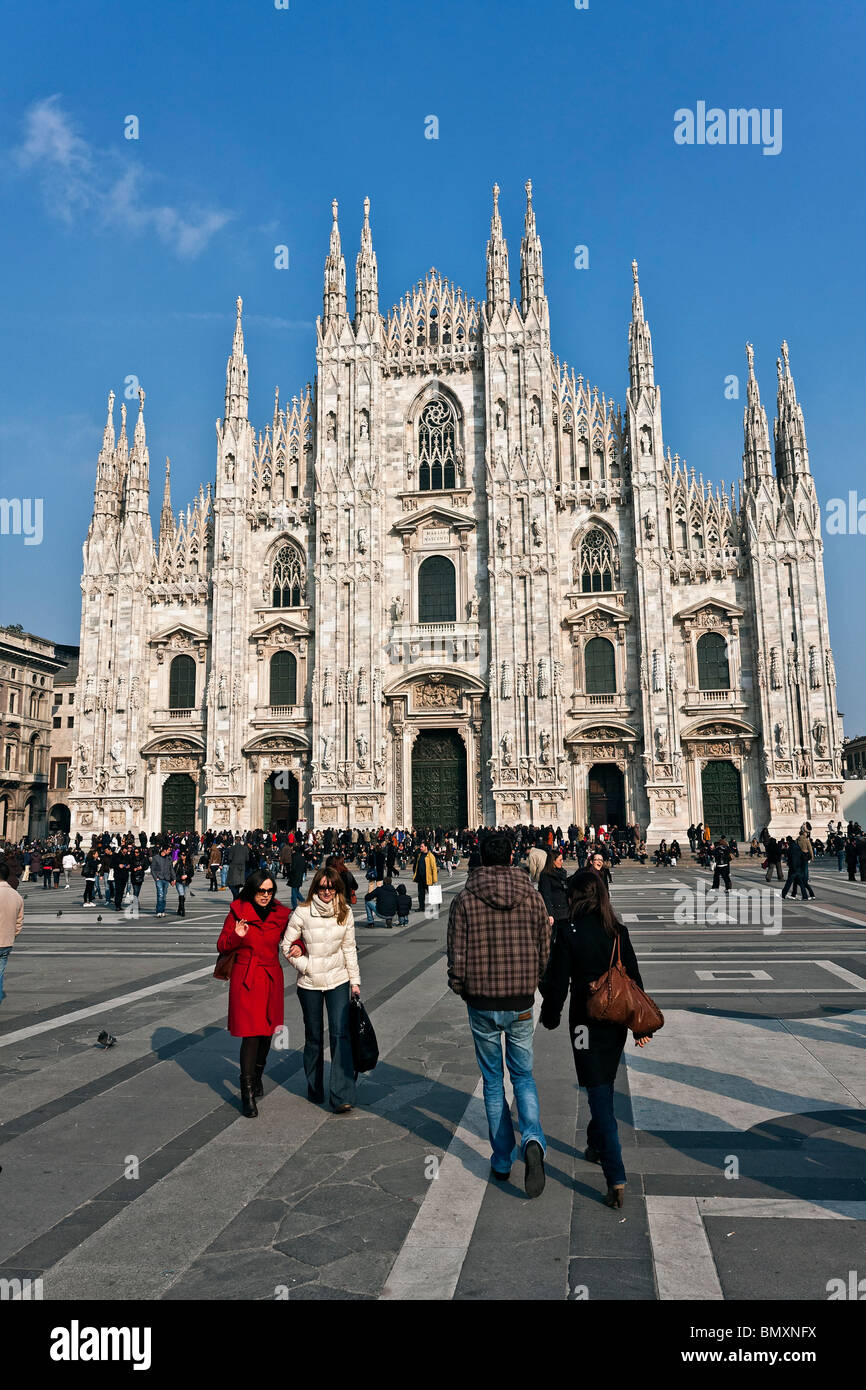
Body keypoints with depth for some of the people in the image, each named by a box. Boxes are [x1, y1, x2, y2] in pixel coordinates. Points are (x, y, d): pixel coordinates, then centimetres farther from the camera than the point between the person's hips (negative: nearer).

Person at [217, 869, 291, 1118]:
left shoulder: (281, 914, 1)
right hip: (245, 979, -3)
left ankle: (258, 1076, 38)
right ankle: (248, 1093, -1)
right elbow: (222, 945, -1)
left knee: (266, 1032, 14)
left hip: (271, 979, 3)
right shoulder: (237, 913, -6)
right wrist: (237, 937, -20)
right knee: (251, 1034, -9)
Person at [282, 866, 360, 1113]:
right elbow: (287, 946, -3)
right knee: (313, 1037, 11)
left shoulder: (345, 912, -1)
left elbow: (349, 948, 6)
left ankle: (342, 1096, -8)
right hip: (309, 983, -1)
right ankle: (315, 1090, 29)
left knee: (340, 1034, -9)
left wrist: (355, 980, 6)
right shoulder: (302, 912, -9)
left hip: (338, 981, 1)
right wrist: (306, 966, -11)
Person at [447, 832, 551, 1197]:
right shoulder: (531, 896, -4)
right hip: (522, 1003, 1)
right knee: (523, 1076, 16)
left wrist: (460, 988, 10)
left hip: (482, 1004, -1)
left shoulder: (465, 900, -9)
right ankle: (533, 1140, -8)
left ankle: (502, 1160, 22)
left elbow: (457, 957, -9)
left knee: (493, 1080, 15)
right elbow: (545, 951, 1)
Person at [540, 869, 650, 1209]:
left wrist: (550, 1016, 7)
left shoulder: (569, 934, -15)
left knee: (600, 1094, -1)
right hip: (616, 1024, 5)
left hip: (587, 1023, -5)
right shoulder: (619, 931, -1)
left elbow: (557, 982, -10)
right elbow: (634, 978, 2)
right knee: (605, 1085, 23)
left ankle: (616, 1178, -5)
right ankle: (597, 1145, 42)